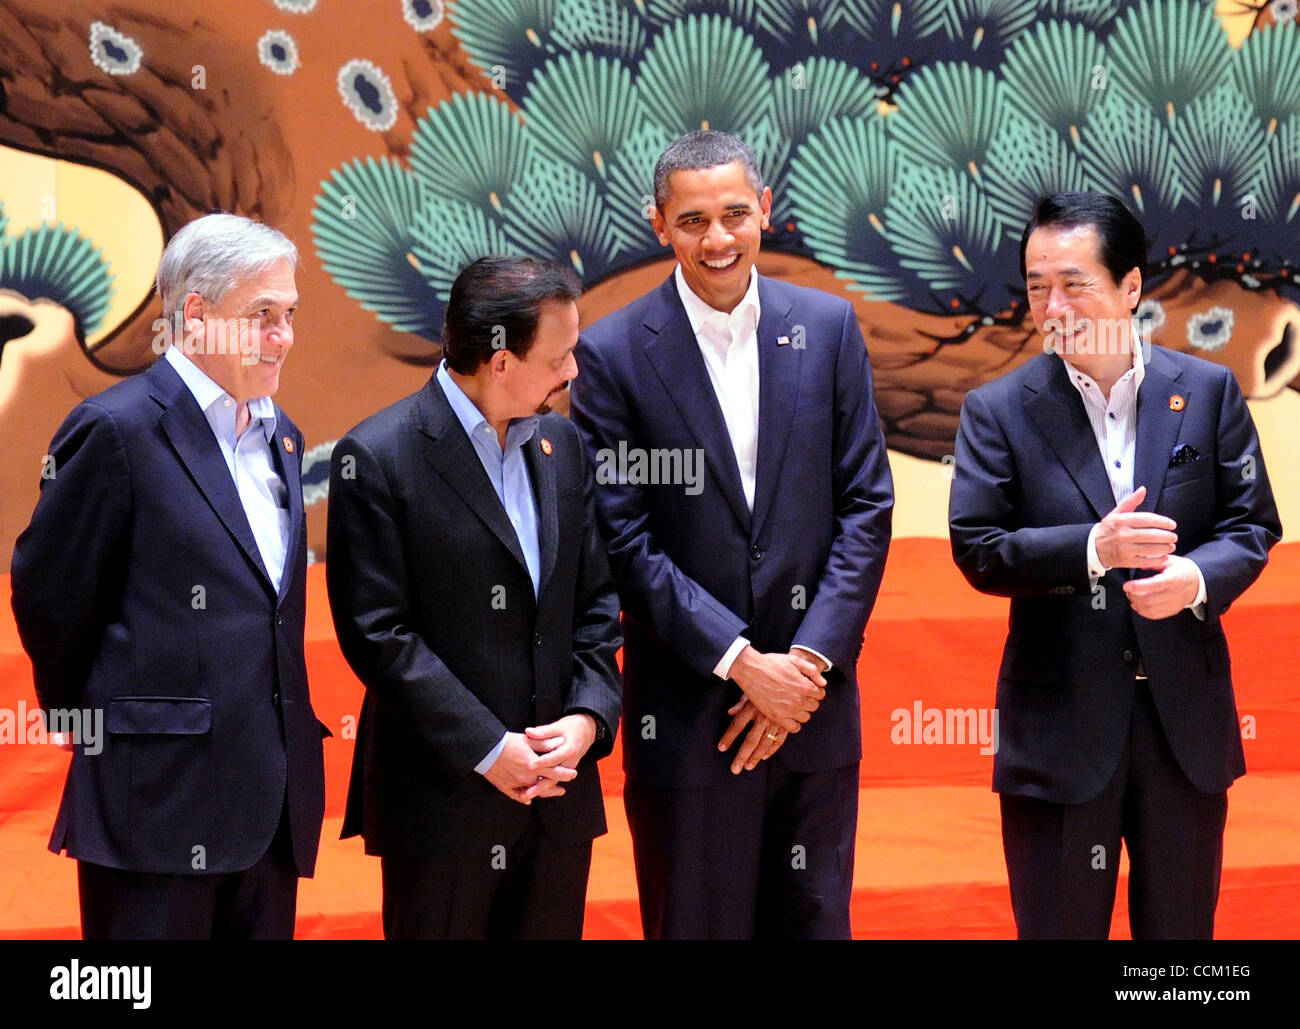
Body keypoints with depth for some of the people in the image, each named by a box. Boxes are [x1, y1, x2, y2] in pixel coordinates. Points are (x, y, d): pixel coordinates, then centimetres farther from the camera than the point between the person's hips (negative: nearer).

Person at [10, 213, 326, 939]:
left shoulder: (280, 436, 16)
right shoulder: (117, 430, -9)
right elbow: (48, 596, -5)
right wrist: (93, 721, 5)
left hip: (273, 800, 7)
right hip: (161, 798, -7)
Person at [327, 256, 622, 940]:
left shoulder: (560, 445, 9)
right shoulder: (378, 458, -10)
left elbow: (594, 601, 12)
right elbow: (377, 634, -13)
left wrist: (589, 716, -5)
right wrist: (489, 749, -15)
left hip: (560, 787, 6)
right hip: (444, 798, -6)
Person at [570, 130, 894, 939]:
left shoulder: (828, 327, 4)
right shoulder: (615, 354, -5)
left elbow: (866, 506, 2)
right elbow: (624, 540, -8)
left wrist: (810, 660, -7)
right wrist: (741, 662, -13)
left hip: (813, 698, 3)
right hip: (688, 714, -2)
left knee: (814, 920, 11)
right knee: (697, 926, 7)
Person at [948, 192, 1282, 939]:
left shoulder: (1209, 391, 3)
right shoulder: (999, 411, -1)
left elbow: (1252, 526, 4)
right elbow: (977, 549, -7)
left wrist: (1198, 576, -18)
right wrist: (1092, 549, -23)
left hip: (1187, 717, 1)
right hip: (1061, 728, -1)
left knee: (1181, 928, 13)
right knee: (1058, 926, 8)